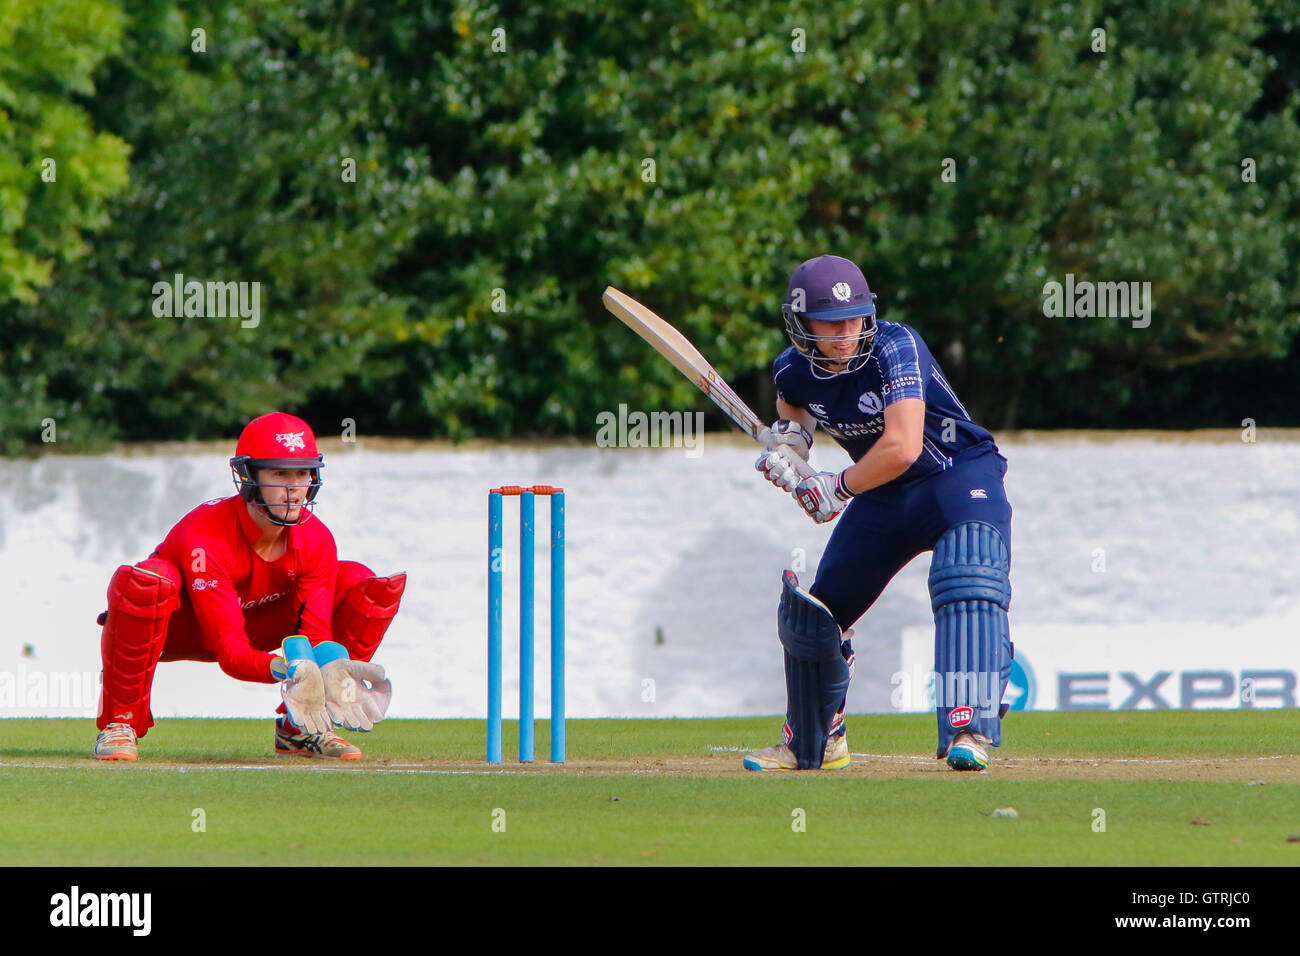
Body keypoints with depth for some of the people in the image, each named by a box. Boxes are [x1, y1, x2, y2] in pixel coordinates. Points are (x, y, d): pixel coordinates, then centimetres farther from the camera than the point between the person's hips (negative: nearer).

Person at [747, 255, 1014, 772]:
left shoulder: (895, 347, -27)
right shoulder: (795, 370, -8)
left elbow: (903, 448, -35)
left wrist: (839, 488, -22)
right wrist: (787, 440, -2)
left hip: (958, 477, -6)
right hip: (882, 498, 6)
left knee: (966, 584, -33)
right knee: (810, 611, 9)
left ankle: (969, 732, -37)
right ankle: (814, 743, 31)